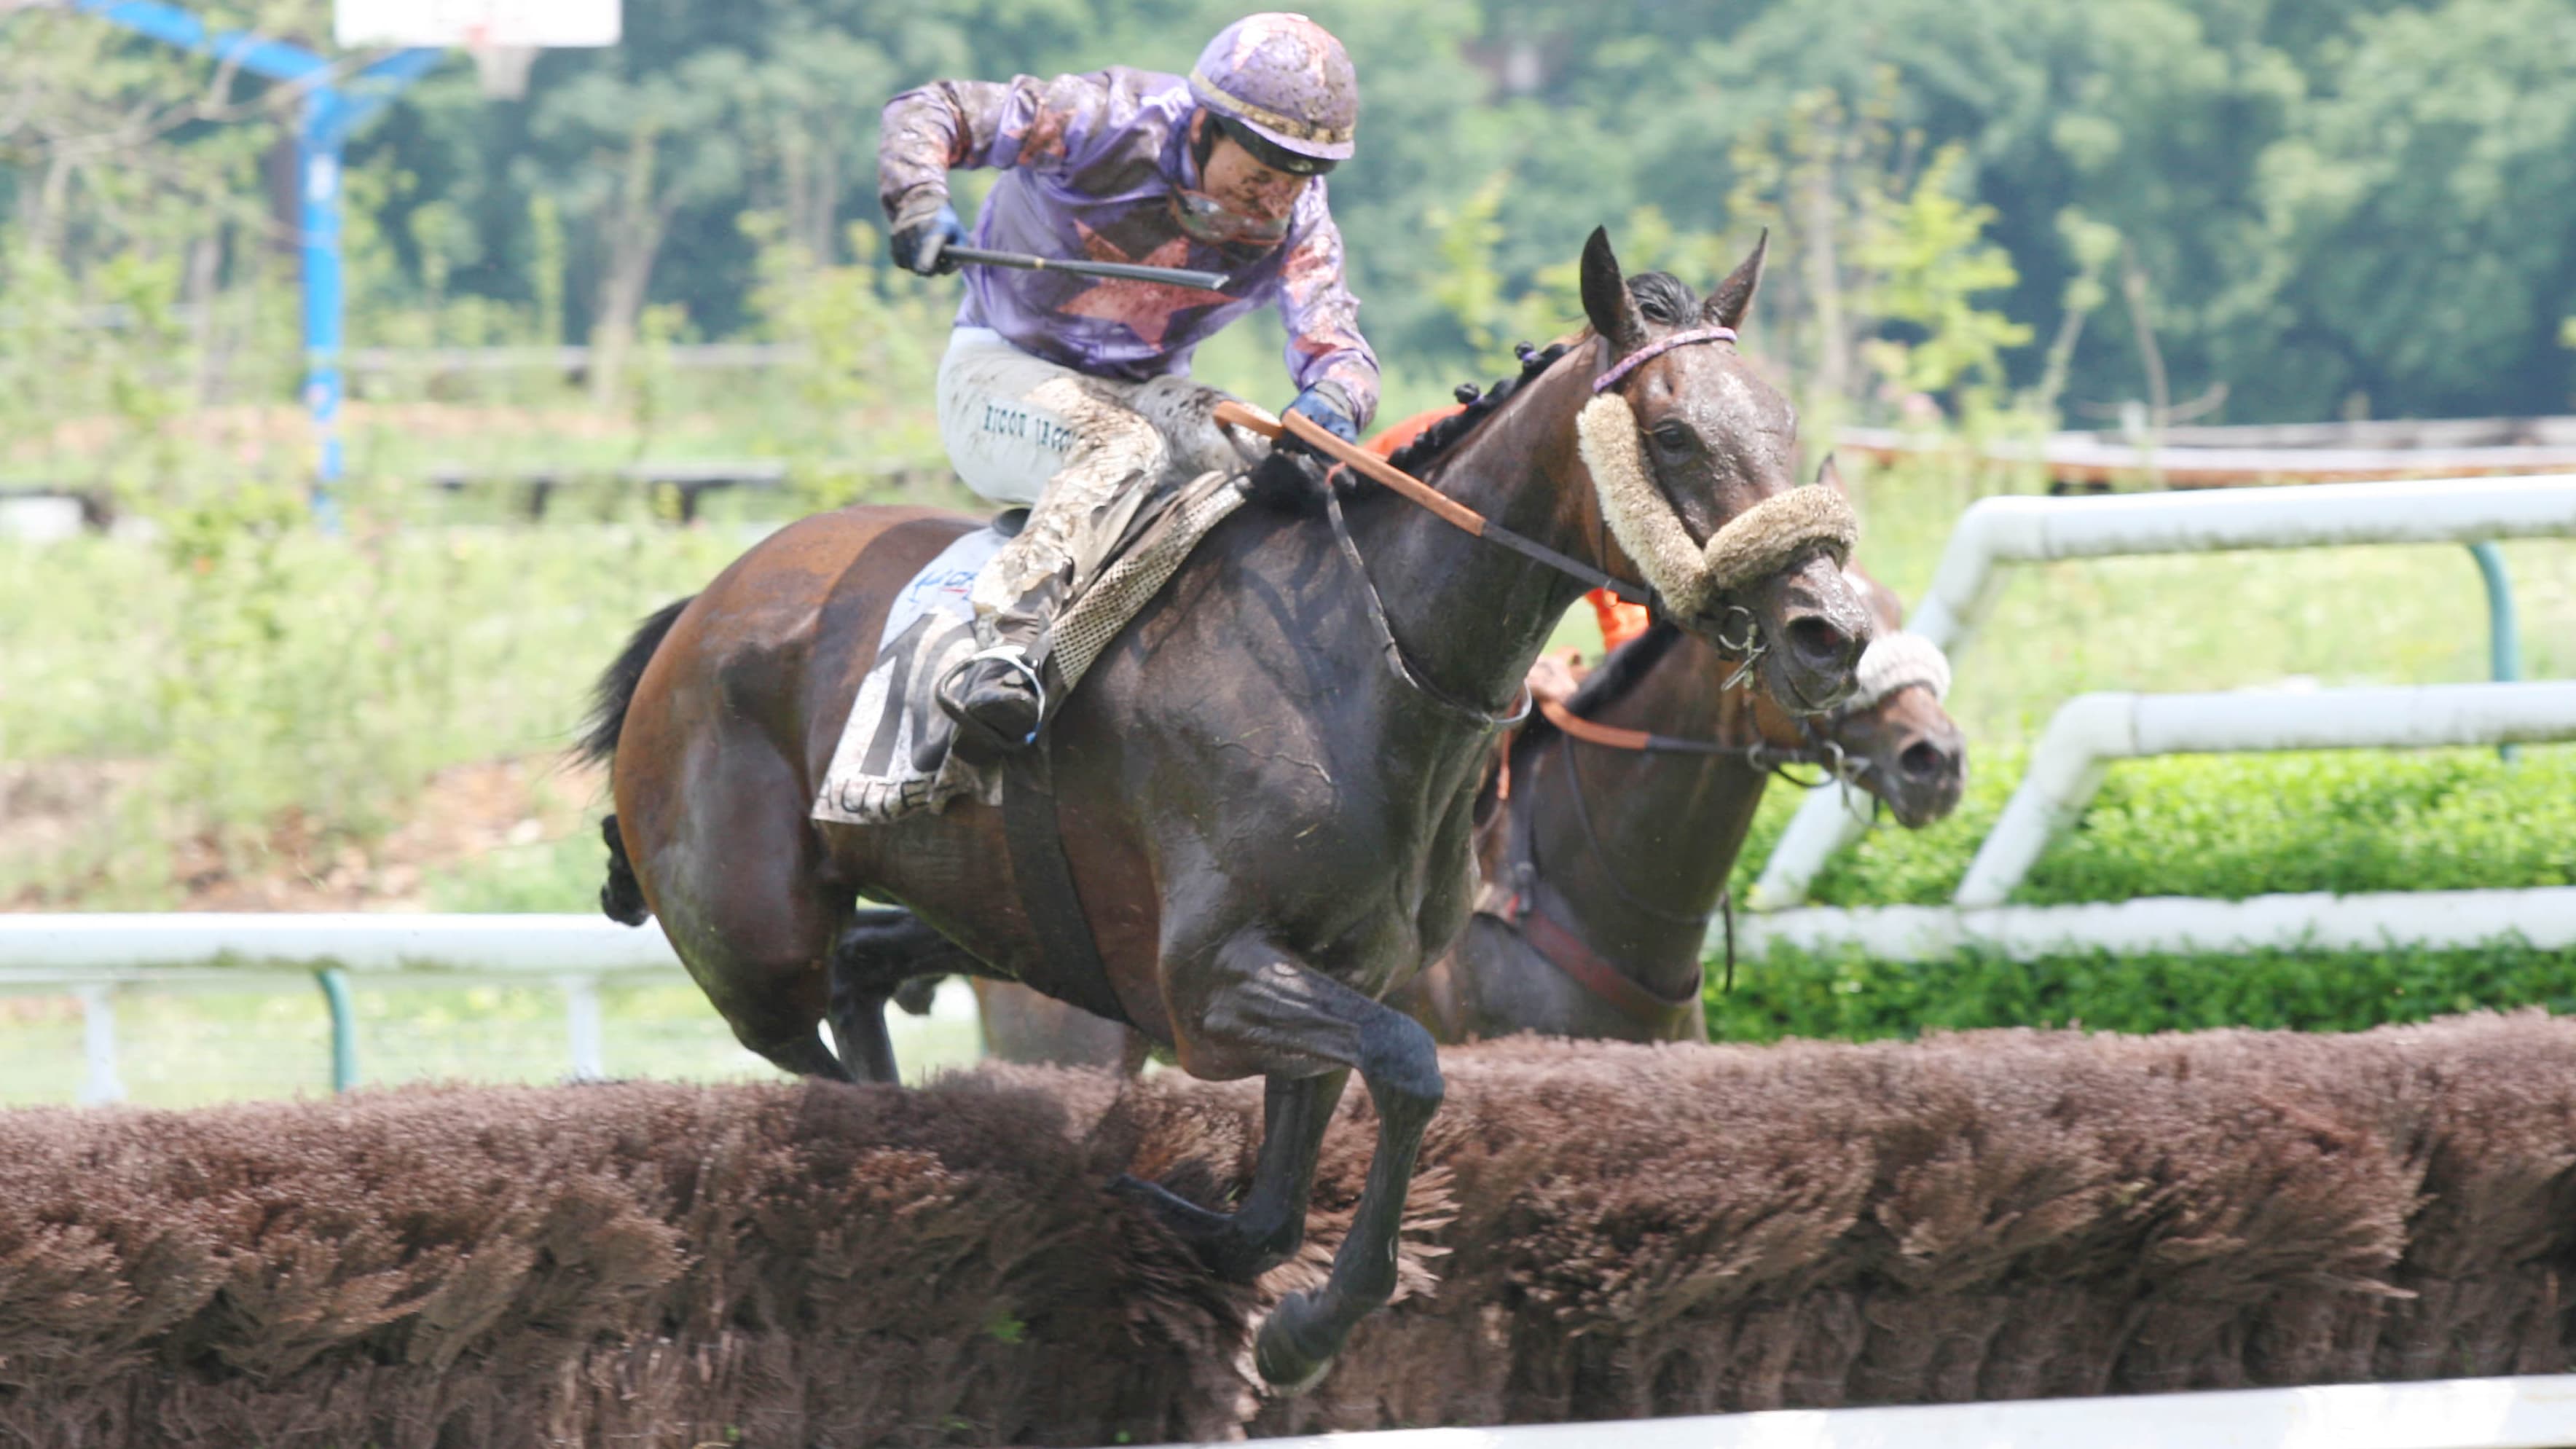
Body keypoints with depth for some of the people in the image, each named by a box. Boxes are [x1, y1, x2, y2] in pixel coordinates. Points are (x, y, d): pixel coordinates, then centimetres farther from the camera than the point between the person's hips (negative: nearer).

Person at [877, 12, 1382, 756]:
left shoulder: (1296, 221, -8)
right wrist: (920, 204, -37)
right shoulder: (1105, 121, -21)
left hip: (1146, 389, 6)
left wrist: (1332, 403, -41)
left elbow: (1335, 347, -16)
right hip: (1006, 370, -6)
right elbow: (929, 112, -17)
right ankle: (1005, 651, -53)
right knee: (1121, 447, -36)